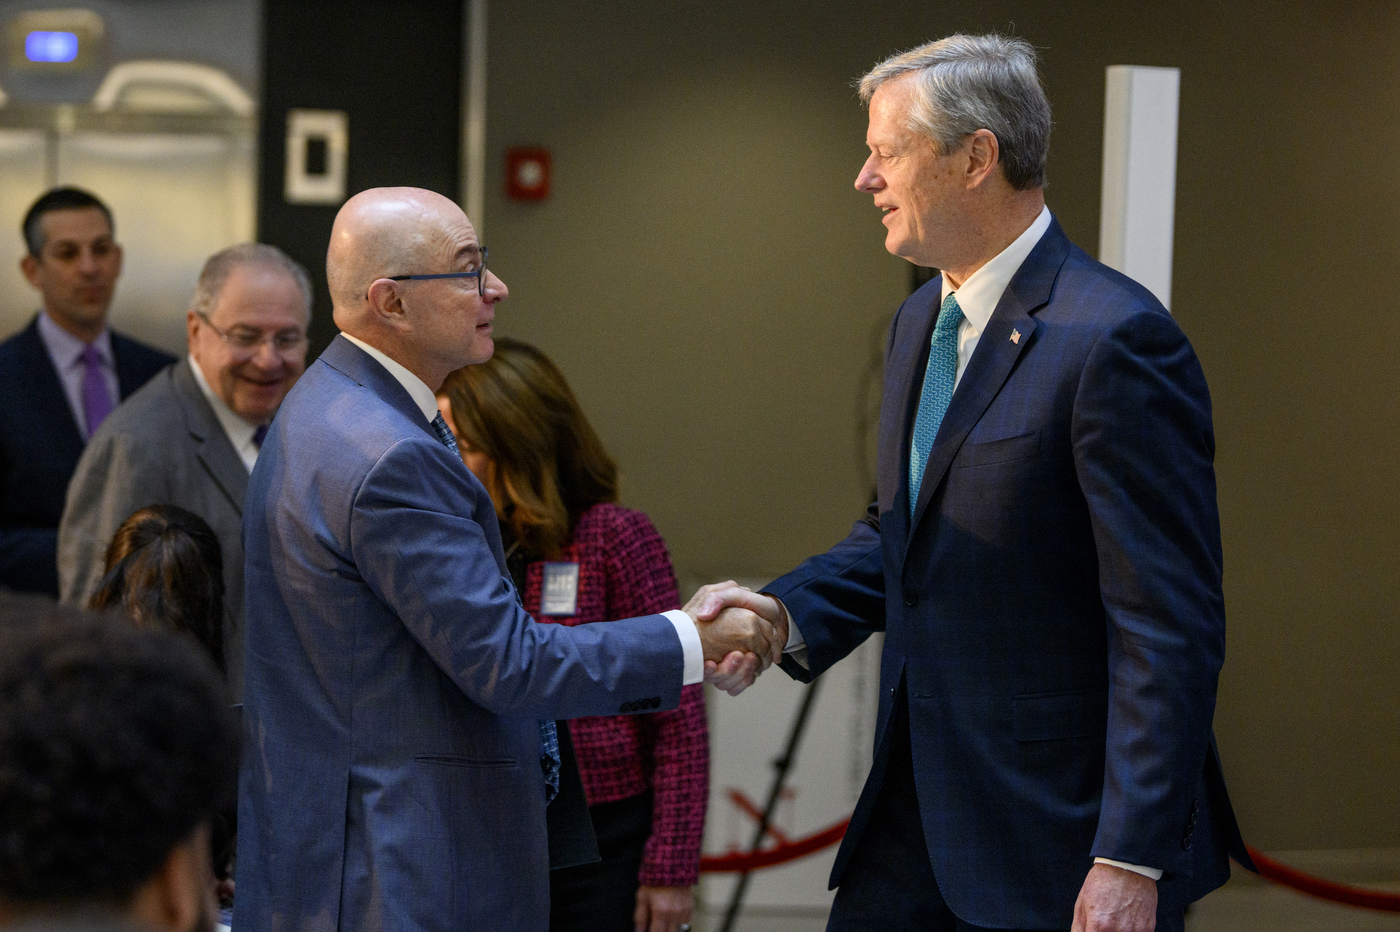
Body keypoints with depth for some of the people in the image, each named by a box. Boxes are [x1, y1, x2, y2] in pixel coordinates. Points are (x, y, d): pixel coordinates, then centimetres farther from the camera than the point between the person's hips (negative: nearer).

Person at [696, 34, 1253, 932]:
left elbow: (1171, 627, -20)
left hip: (1061, 838, -8)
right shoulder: (922, 323, 12)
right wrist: (786, 612, 1)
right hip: (920, 815, 8)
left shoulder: (1113, 339, -18)